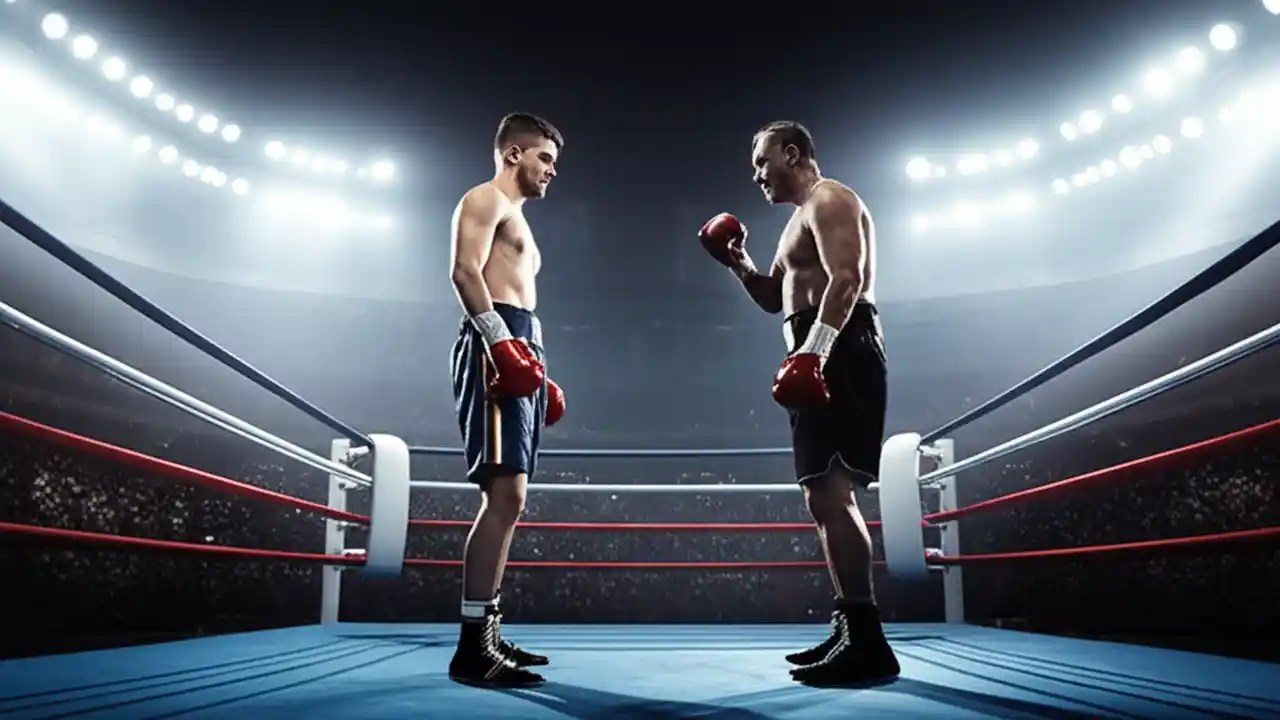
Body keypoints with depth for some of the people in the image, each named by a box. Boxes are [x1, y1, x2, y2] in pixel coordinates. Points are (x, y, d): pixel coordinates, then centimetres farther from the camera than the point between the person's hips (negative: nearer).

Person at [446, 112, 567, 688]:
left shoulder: (516, 218, 30)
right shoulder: (484, 199, 1)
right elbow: (465, 272, -16)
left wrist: (540, 373, 23)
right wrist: (500, 342, -27)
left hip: (518, 352, 11)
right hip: (495, 348, -11)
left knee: (507, 498, 9)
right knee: (504, 494, -18)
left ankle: (486, 631, 15)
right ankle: (472, 646, -15)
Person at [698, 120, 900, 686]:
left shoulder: (828, 201, -4)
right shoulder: (803, 217, 27)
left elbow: (846, 278, -21)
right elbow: (775, 298, 31)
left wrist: (810, 351, -31)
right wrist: (737, 262, 16)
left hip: (839, 354, -11)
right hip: (823, 360, 11)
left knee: (830, 493, -18)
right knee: (825, 497, 10)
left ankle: (866, 641, -17)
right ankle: (850, 630, 15)